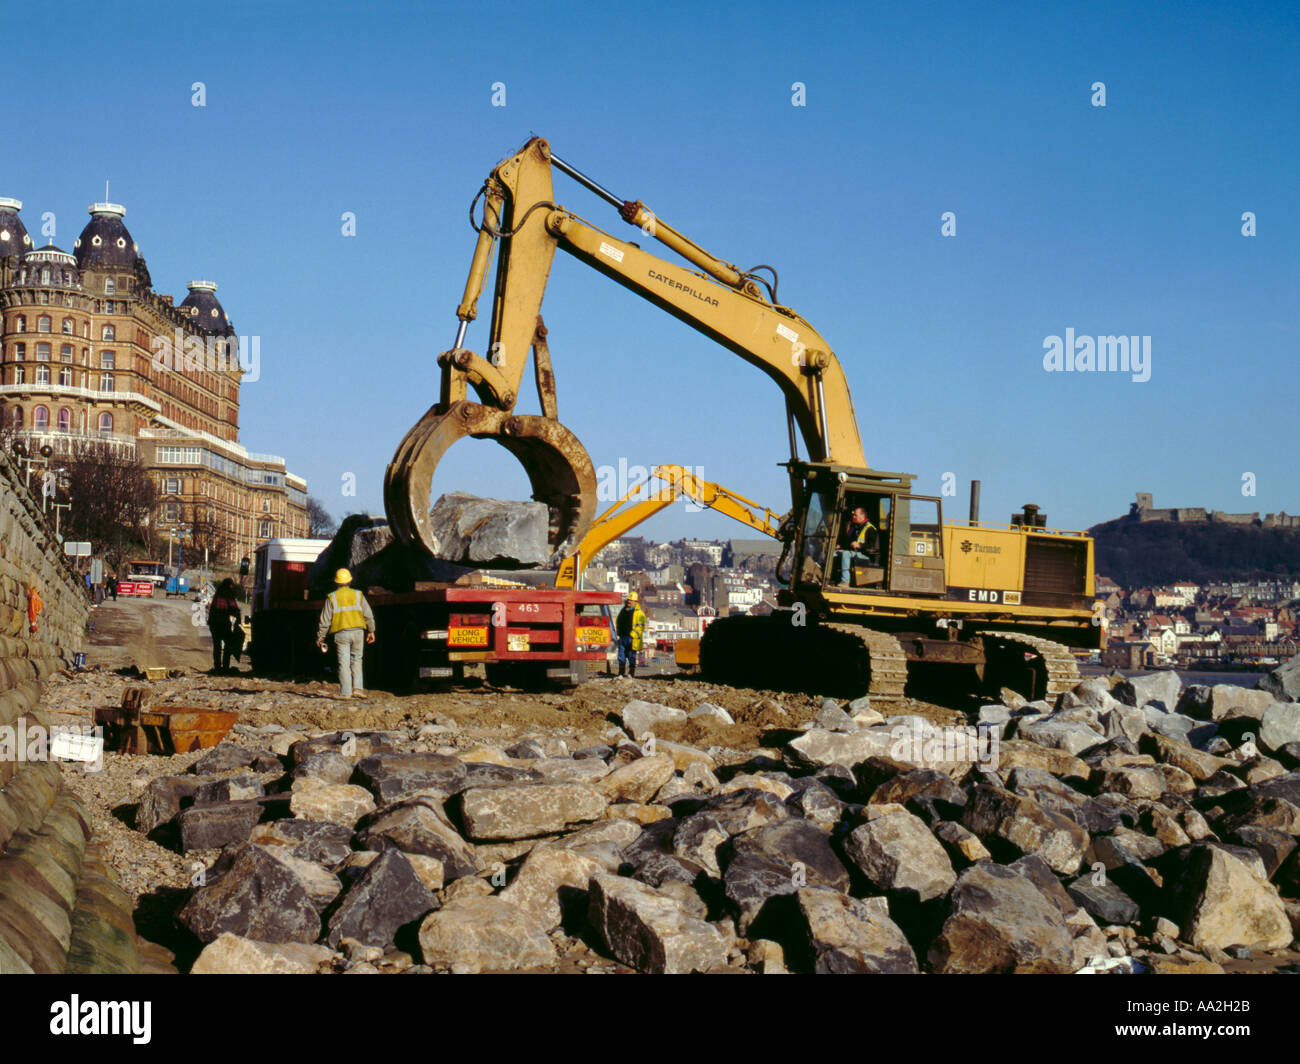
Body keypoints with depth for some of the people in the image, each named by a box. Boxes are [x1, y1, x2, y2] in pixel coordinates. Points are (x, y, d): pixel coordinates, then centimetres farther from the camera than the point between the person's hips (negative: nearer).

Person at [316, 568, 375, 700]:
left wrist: (320, 637, 8)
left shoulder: (331, 597, 2)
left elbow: (325, 620, 1)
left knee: (344, 663, 1)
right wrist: (371, 631, 15)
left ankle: (346, 692, -2)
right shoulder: (358, 595, 6)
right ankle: (357, 688, 1)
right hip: (357, 631, 1)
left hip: (341, 633, -1)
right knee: (356, 661, 14)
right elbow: (368, 615, 5)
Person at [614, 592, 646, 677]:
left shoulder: (638, 612, -4)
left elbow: (640, 625, -8)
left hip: (631, 637, -6)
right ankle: (621, 673, 12)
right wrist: (618, 632, 17)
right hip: (622, 637, 6)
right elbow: (618, 621, 26)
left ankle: (631, 673, 6)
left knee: (631, 656, 0)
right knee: (621, 656, 7)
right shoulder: (623, 610, 15)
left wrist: (635, 635, -15)